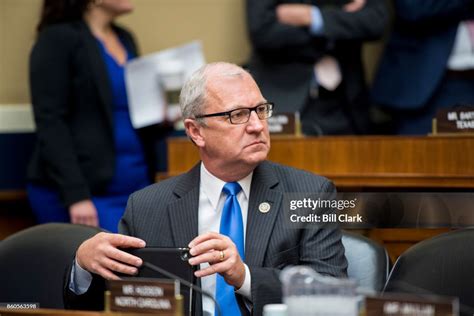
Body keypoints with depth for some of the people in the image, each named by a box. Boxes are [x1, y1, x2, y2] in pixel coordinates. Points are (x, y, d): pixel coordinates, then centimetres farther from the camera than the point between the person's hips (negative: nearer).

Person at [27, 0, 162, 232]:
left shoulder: (124, 39, 15)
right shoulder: (57, 39, -7)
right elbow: (51, 125, -14)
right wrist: (75, 195, -22)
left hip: (135, 189, 7)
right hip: (87, 193, -7)